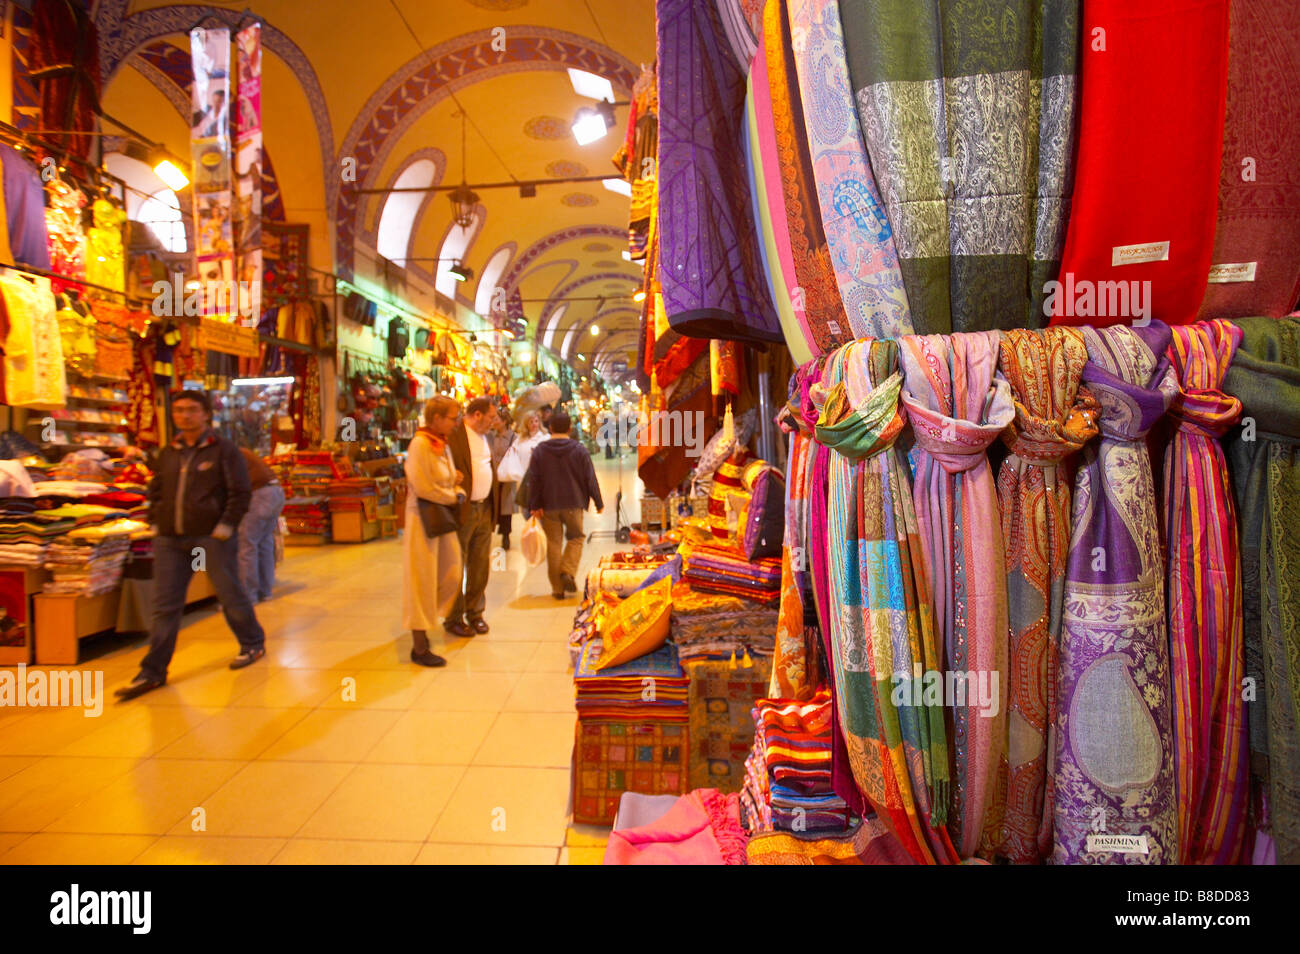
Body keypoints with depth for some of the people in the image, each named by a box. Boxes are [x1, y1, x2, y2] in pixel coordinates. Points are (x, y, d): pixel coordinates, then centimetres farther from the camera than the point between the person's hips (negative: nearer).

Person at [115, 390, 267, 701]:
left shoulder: (224, 450, -4)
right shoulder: (168, 453, 13)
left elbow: (240, 493, -8)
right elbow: (156, 492, 22)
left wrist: (225, 527, -14)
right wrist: (156, 524, 11)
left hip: (211, 538, -5)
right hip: (170, 540, 5)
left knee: (231, 595, 6)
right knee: (165, 606, 5)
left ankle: (253, 644, 27)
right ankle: (152, 672, 10)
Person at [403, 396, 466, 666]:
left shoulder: (443, 444, 10)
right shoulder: (420, 444, -16)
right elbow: (422, 487, -21)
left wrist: (458, 491, -5)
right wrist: (452, 497, -9)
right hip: (423, 519, -8)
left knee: (450, 576, 12)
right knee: (422, 581, -1)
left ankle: (422, 623, 31)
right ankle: (419, 648, 9)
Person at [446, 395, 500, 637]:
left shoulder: (483, 437, 15)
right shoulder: (453, 435, -12)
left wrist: (492, 507, 14)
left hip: (484, 510, 8)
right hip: (462, 511, -7)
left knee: (480, 566, 13)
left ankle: (475, 613, 25)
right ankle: (454, 618, 15)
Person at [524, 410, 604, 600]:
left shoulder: (540, 450, 1)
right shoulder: (579, 450, -1)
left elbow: (533, 480, -1)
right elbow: (590, 479, 0)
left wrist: (534, 505, 3)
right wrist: (599, 503, 8)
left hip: (549, 506, 1)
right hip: (574, 504, -1)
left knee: (553, 543, 6)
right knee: (575, 539, 15)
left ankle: (557, 588, 7)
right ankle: (568, 572, -8)